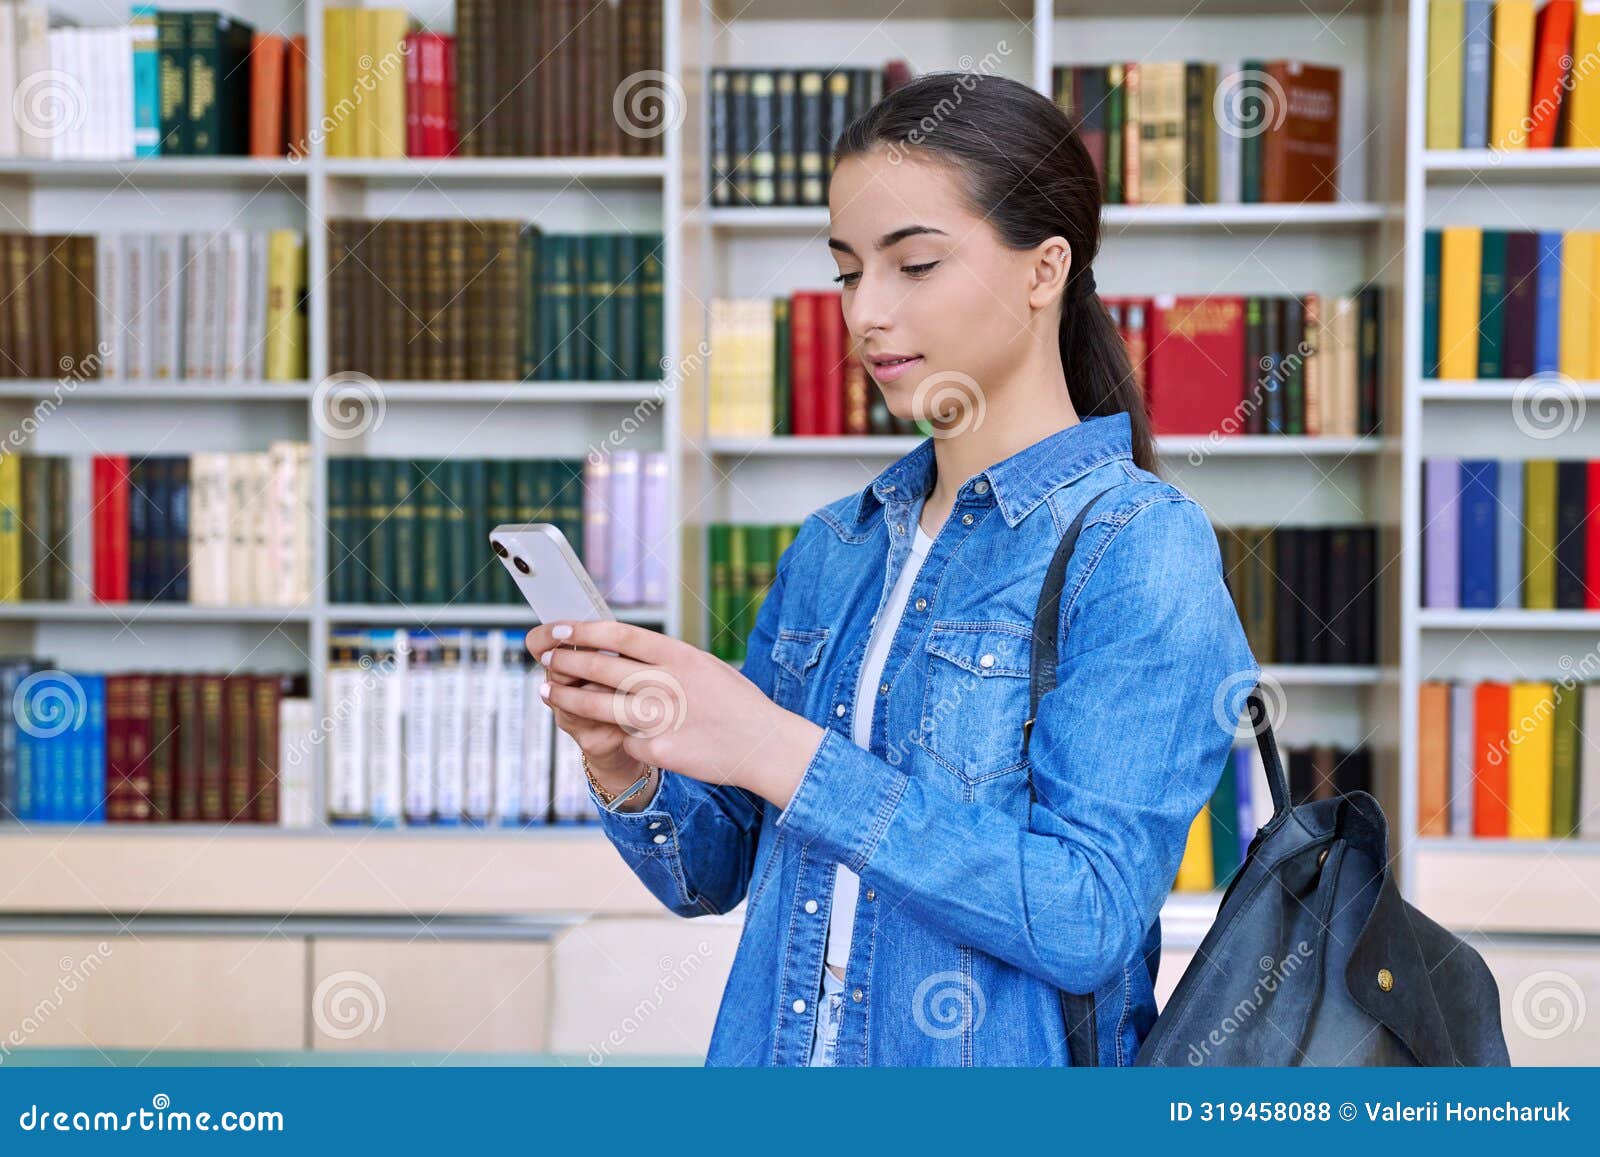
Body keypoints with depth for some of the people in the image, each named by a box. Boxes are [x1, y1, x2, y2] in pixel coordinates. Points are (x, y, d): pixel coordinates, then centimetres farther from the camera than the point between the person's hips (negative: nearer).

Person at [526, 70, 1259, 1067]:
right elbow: (713, 875, 9)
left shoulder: (1141, 547, -12)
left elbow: (1090, 919, -22)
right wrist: (629, 772, -11)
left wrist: (784, 754, -24)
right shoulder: (831, 548, 5)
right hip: (777, 1060, 5)